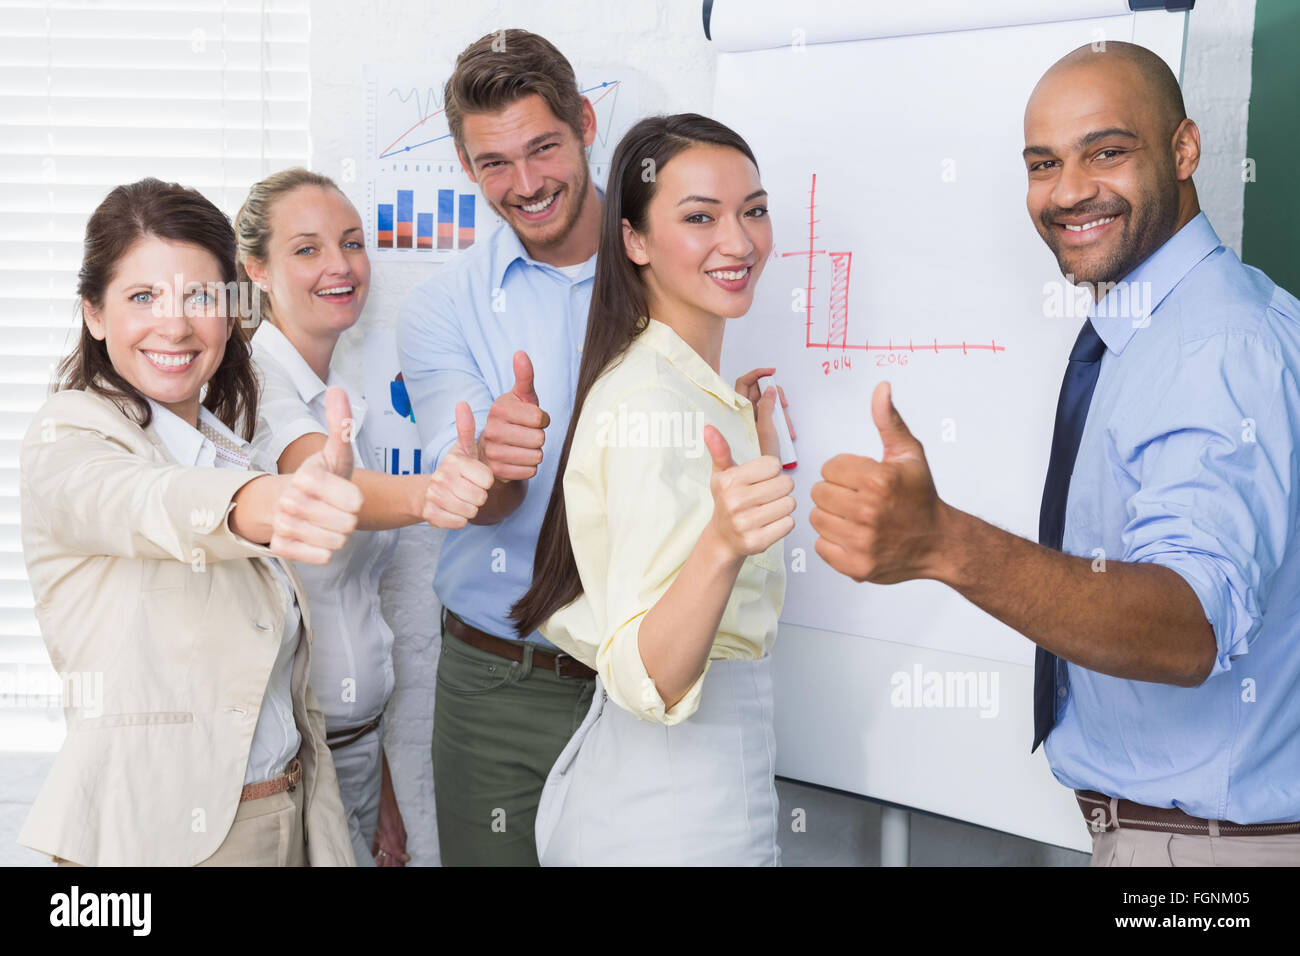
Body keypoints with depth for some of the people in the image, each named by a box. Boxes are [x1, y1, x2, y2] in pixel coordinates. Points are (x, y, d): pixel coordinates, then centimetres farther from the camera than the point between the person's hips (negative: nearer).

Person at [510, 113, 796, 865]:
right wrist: (722, 544, -41)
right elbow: (647, 682, -27)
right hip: (679, 815, -9)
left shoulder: (687, 383, 7)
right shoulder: (655, 405, -20)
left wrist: (761, 438, 18)